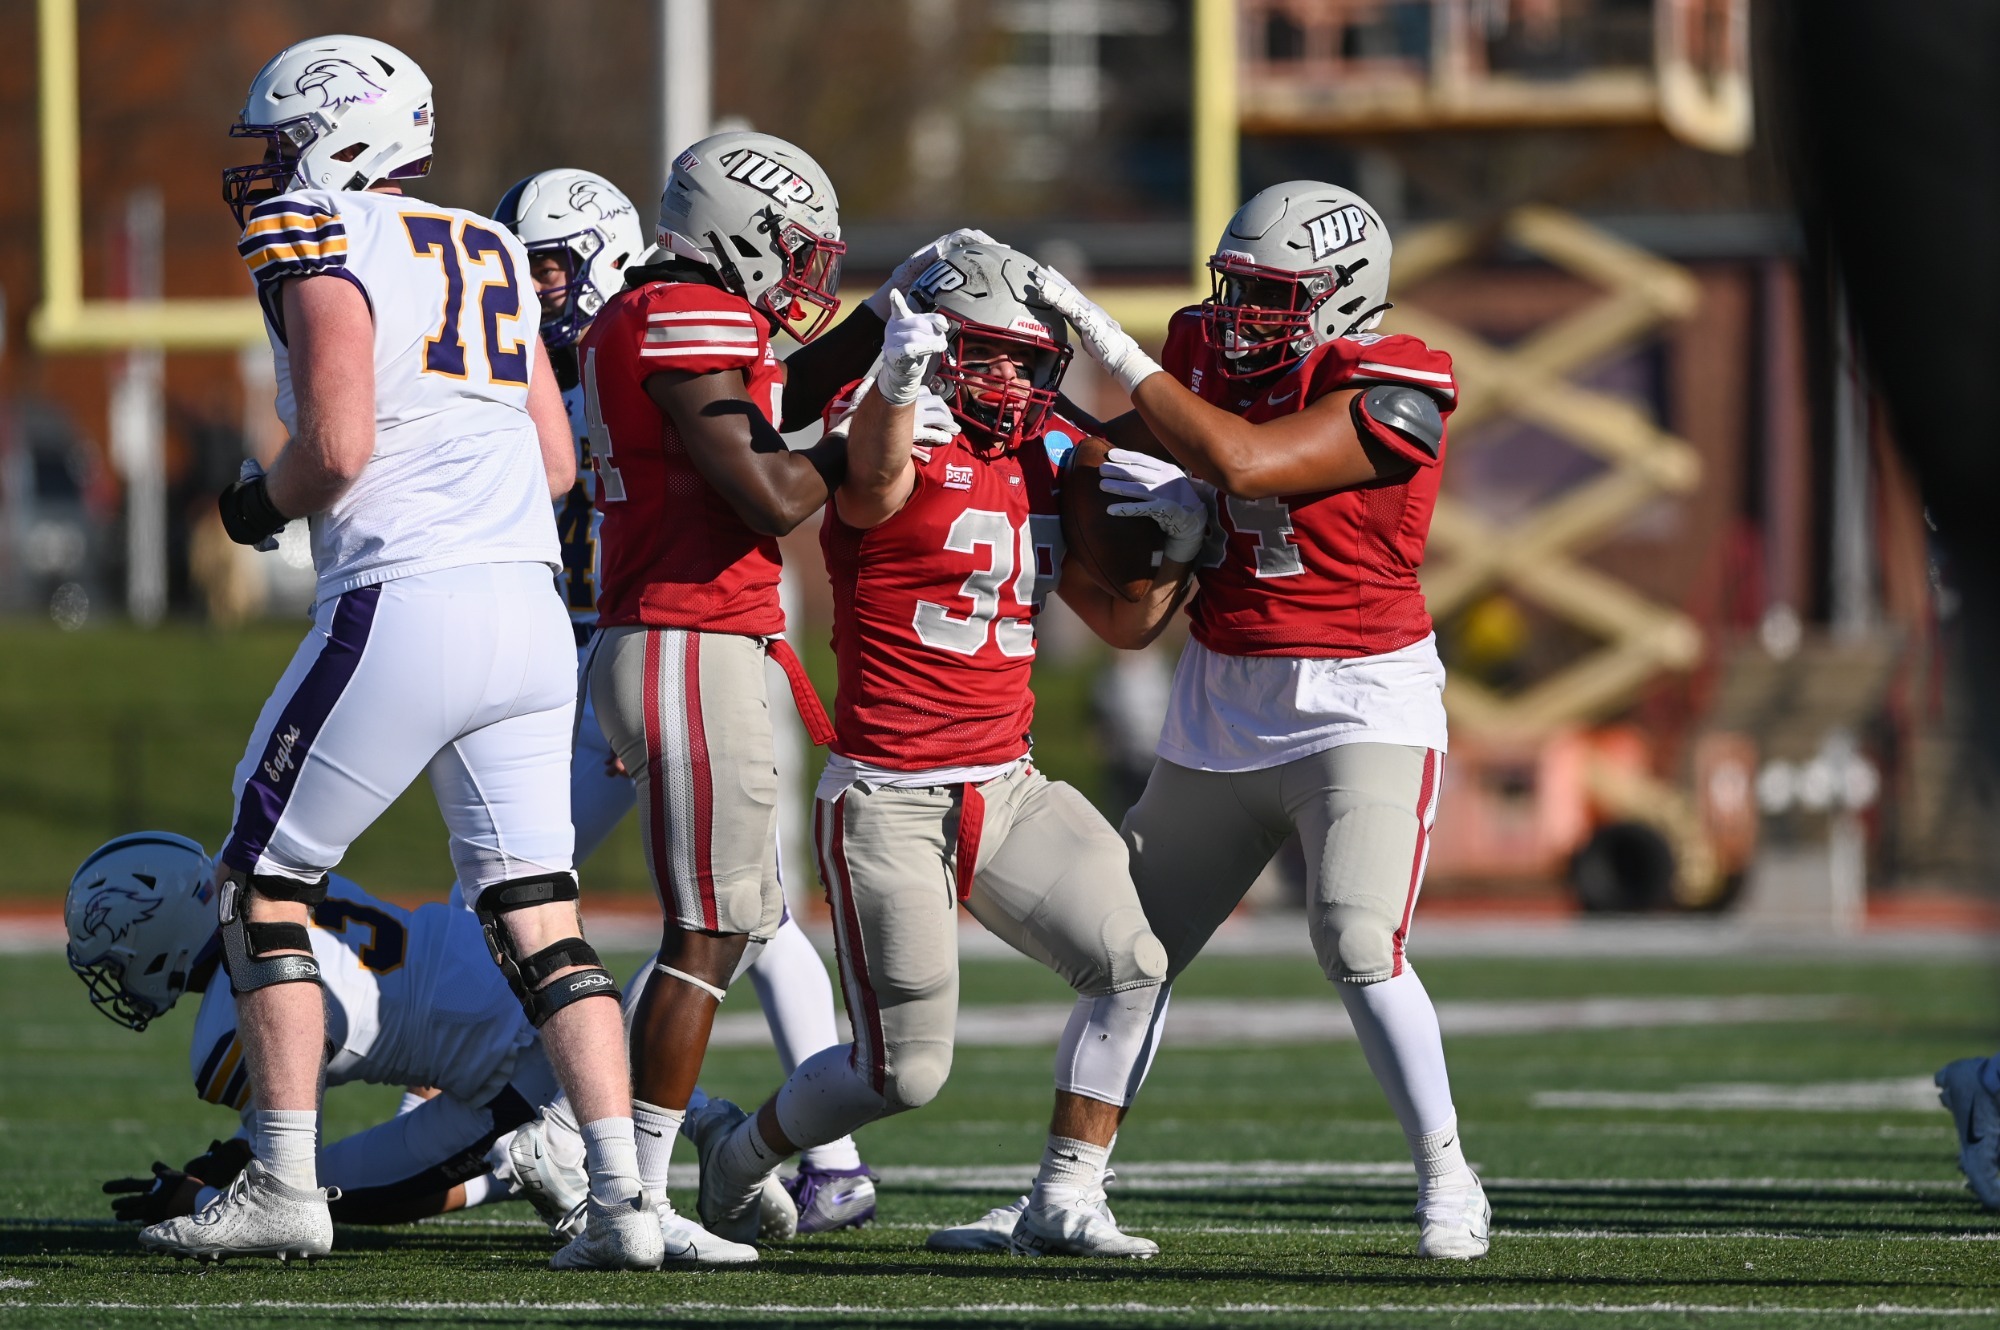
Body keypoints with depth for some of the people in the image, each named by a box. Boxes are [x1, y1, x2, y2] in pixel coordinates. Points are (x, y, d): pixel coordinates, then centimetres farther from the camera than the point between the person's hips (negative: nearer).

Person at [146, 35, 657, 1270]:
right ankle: (624, 1197, -3)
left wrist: (260, 505, 4)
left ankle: (287, 1184, 4)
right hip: (531, 610, 7)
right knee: (540, 920, 7)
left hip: (405, 608, -7)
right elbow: (557, 463, 20)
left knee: (263, 886, 7)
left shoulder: (322, 241, -3)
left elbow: (336, 444, -15)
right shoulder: (489, 249, 19)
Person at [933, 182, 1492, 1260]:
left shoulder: (1389, 395, -17)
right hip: (1222, 706, 7)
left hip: (1361, 702, -7)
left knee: (1359, 947, -21)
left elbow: (1242, 461, -27)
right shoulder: (1215, 358, 4)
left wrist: (1111, 345, -23)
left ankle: (1447, 1182, -5)